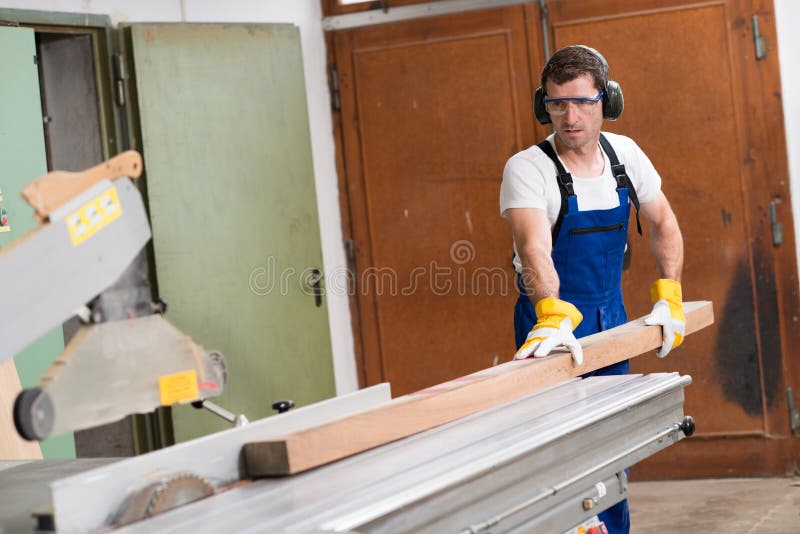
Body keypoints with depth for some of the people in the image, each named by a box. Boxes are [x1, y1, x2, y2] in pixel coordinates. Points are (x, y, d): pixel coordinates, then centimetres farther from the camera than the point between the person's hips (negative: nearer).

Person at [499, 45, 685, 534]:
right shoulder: (527, 169, -18)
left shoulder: (624, 154, -2)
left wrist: (669, 296, 0)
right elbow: (534, 247, -34)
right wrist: (553, 317, -49)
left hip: (611, 320, 5)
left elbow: (663, 223, 10)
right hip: (554, 324, -5)